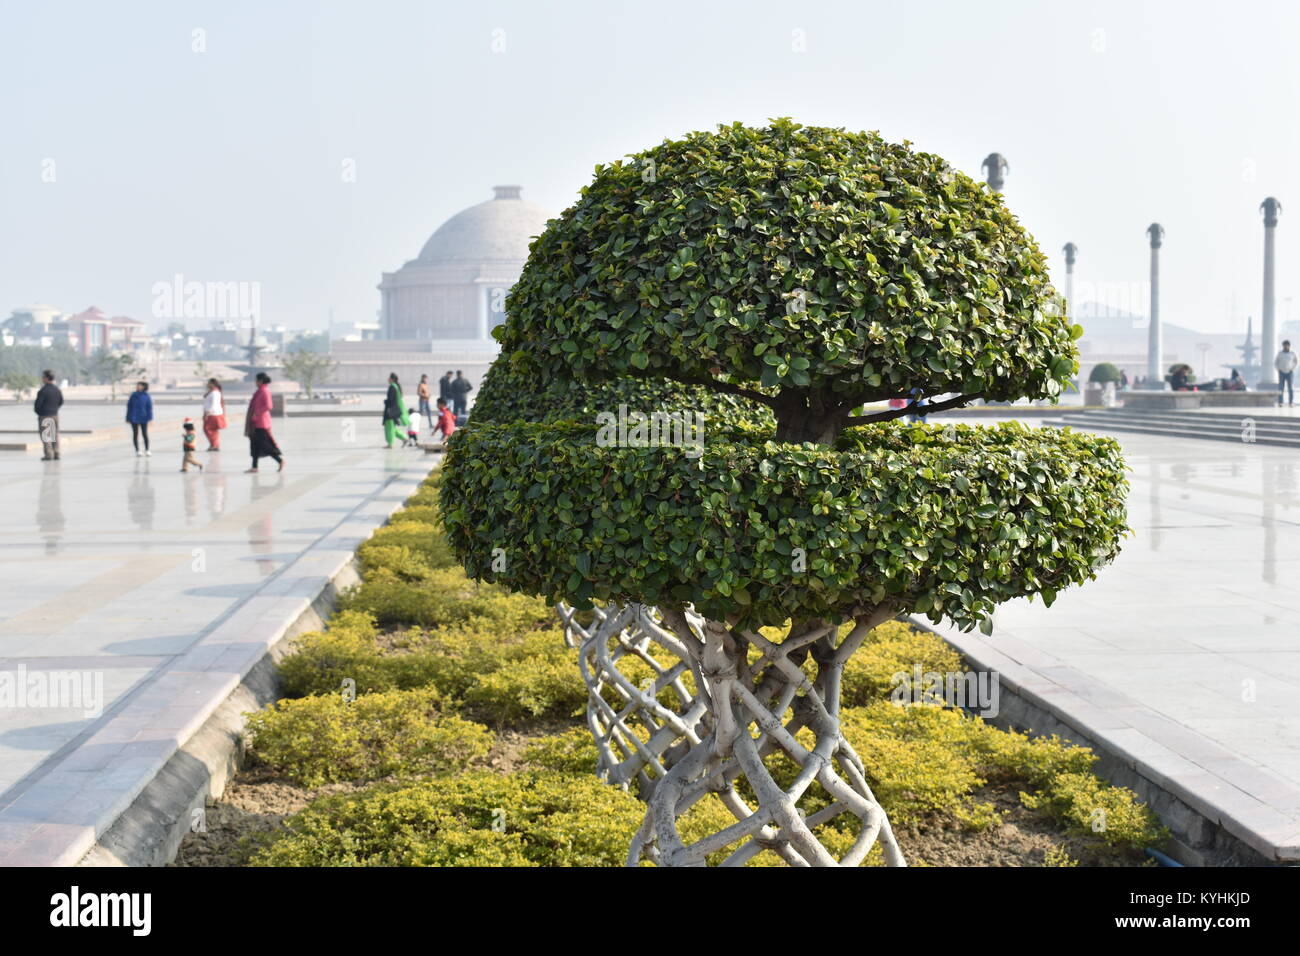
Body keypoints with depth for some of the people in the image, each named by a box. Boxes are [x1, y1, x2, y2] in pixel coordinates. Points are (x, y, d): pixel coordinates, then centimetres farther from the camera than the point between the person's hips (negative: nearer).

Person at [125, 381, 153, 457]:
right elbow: (129, 406, 8)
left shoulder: (146, 396, -1)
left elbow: (149, 407, -1)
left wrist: (150, 418, -8)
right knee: (135, 434, 0)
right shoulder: (133, 395, 5)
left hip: (143, 418, -2)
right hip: (134, 418, 2)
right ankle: (137, 451, 4)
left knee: (145, 434, 1)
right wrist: (128, 417, 6)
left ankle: (147, 450, 12)